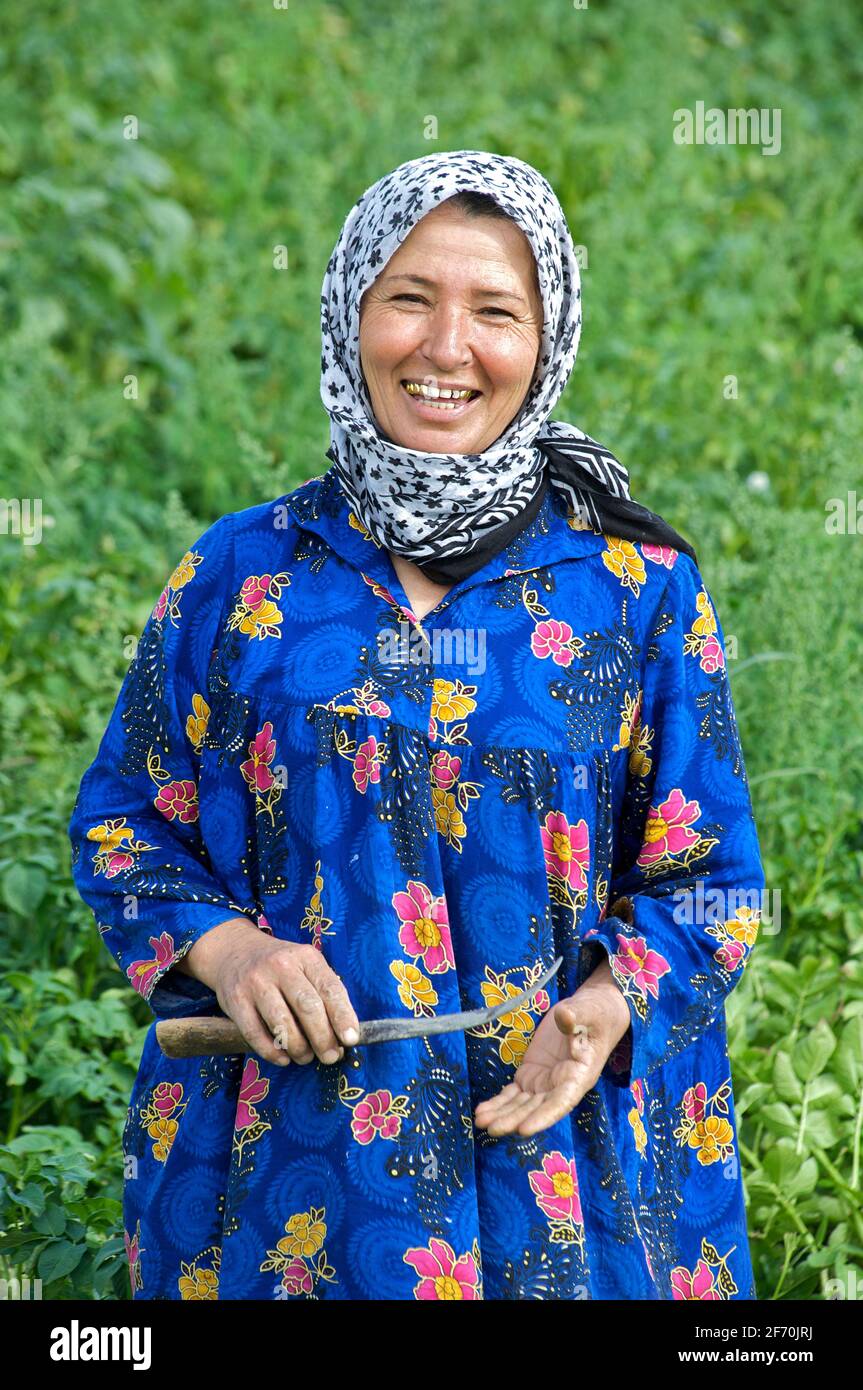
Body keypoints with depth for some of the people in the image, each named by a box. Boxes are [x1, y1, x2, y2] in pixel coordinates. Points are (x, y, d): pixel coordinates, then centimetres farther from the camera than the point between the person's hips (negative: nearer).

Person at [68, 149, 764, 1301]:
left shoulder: (638, 587, 0)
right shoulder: (239, 573, 2)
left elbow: (706, 878, 3)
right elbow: (120, 821, 8)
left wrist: (608, 1008, -16)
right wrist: (222, 947, -12)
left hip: (555, 1163, -1)